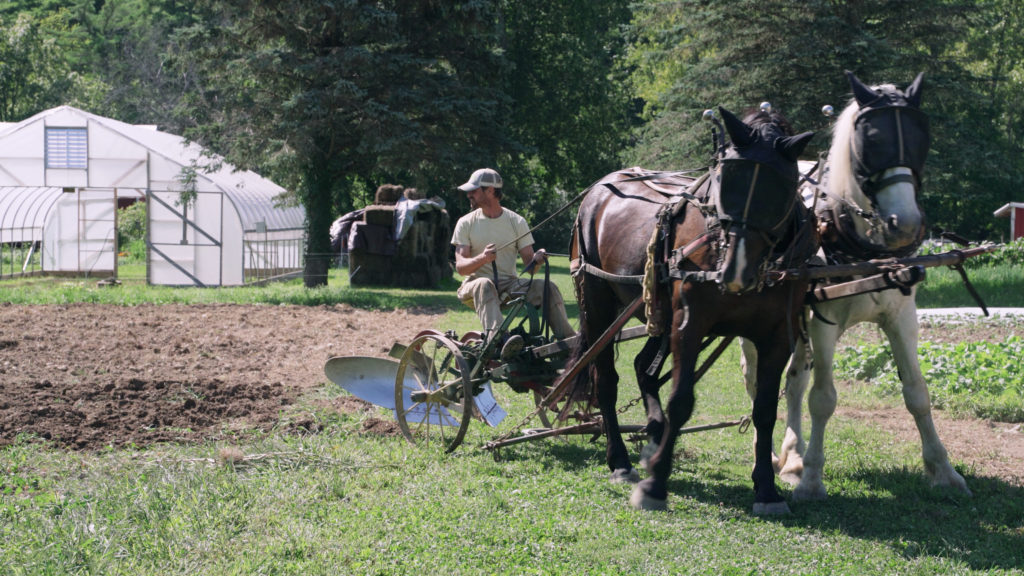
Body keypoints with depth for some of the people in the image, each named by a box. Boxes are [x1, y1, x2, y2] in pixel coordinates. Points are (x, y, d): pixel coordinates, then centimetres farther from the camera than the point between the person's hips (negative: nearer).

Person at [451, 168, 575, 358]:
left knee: (548, 288, -22)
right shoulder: (466, 223, 3)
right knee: (484, 284, -38)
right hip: (476, 284, -2)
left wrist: (537, 259, -22)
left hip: (510, 284, 2)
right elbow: (460, 266, -7)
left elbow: (529, 263, 3)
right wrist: (483, 258, -28)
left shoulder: (516, 221, 7)